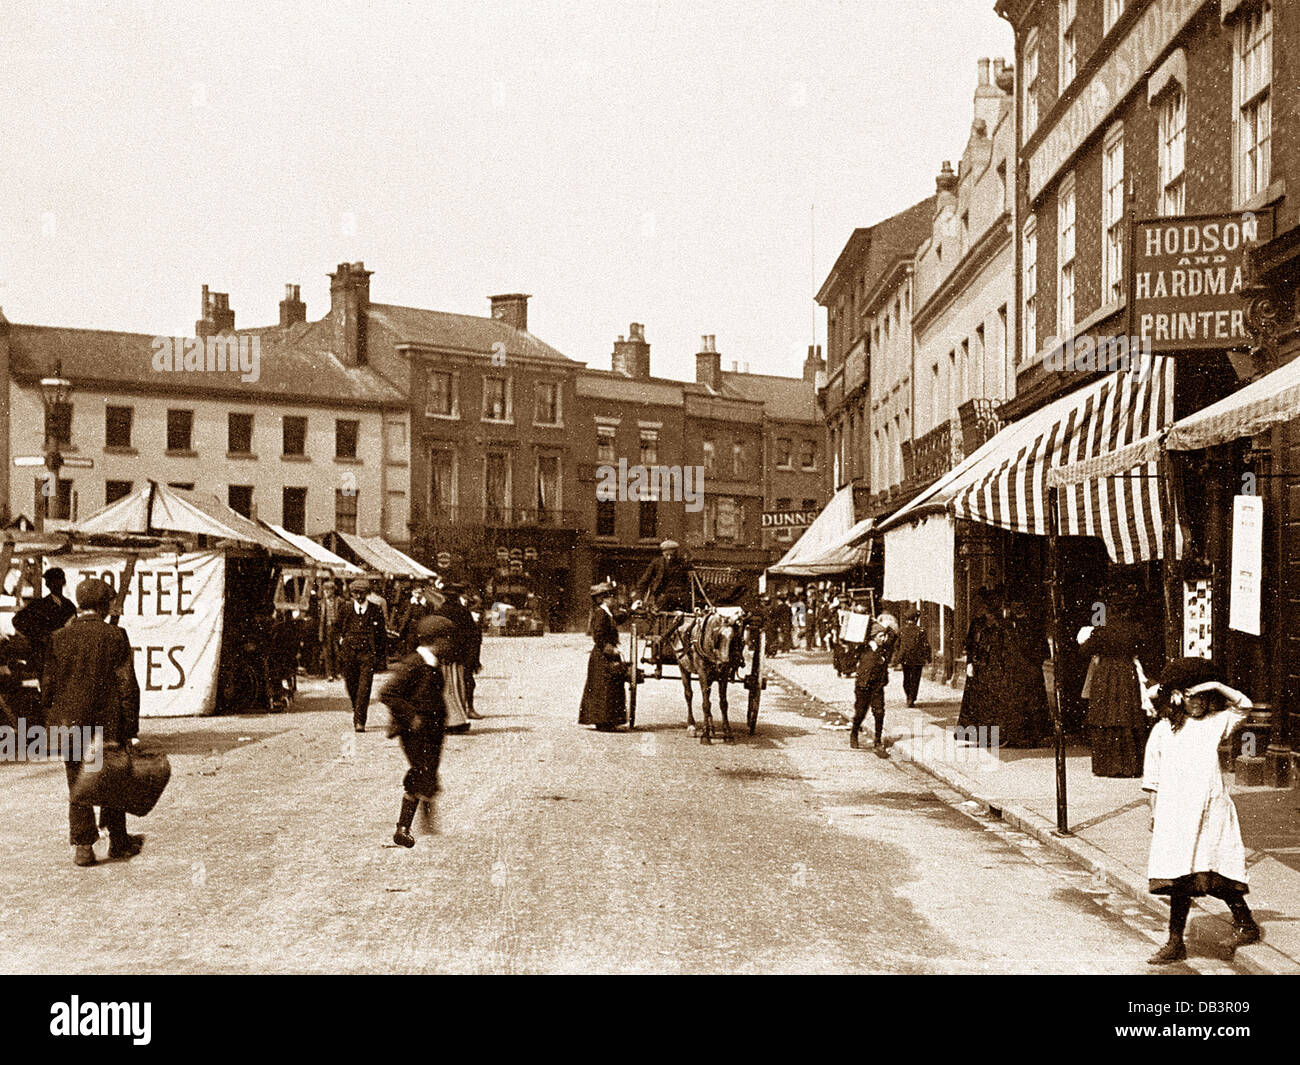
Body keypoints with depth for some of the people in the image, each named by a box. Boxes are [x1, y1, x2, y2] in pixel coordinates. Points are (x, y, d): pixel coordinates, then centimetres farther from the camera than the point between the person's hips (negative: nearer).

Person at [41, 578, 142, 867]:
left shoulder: (60, 638, -1)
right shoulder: (116, 637, -8)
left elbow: (48, 684, 3)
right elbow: (127, 685, -7)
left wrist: (52, 722, 14)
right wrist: (131, 727, -1)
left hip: (71, 724, 2)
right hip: (109, 724, -1)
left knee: (77, 786, 8)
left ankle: (82, 846, 5)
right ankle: (118, 841, 21)